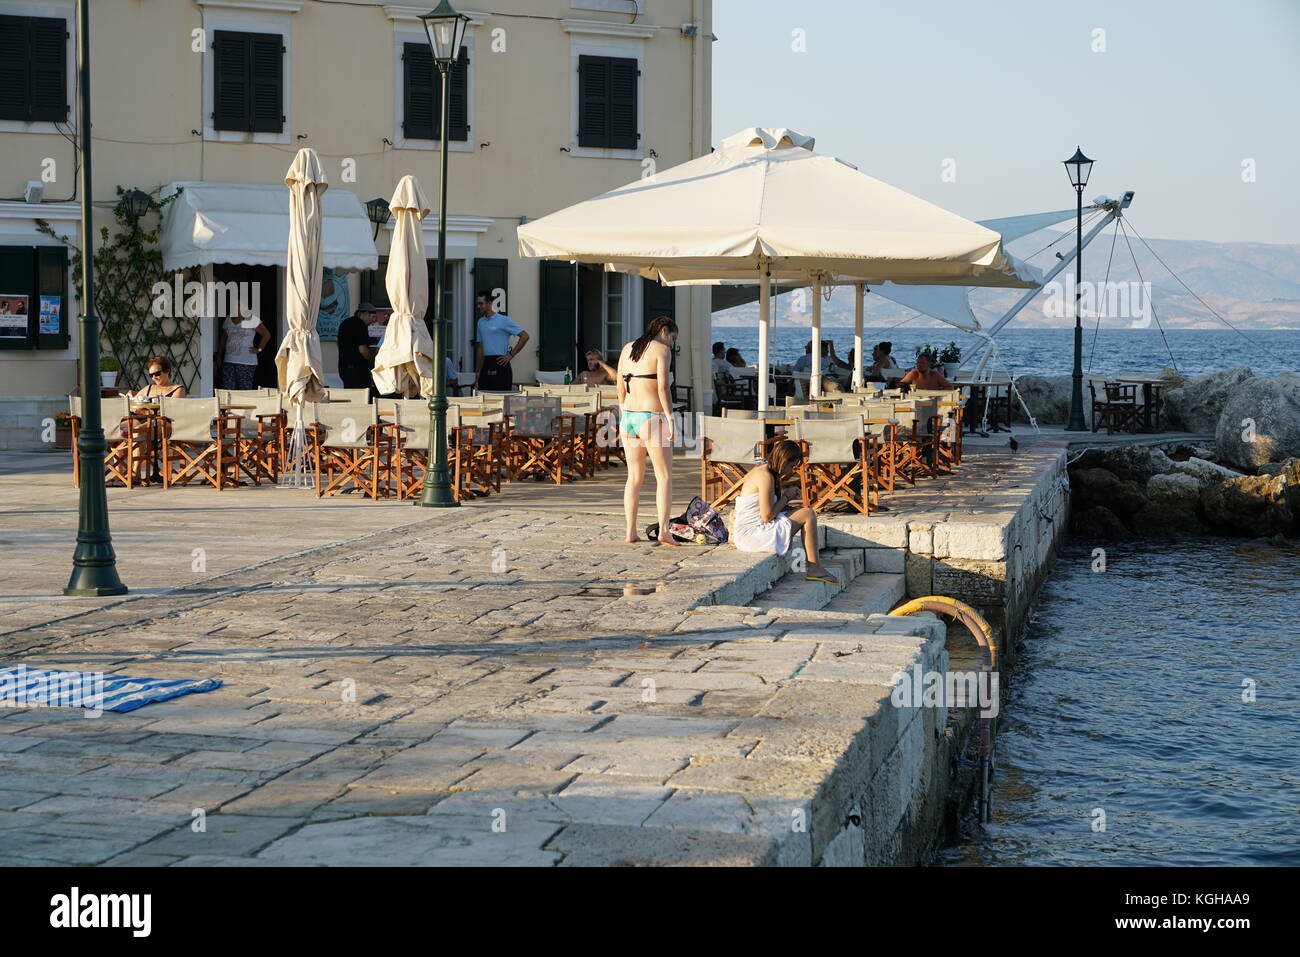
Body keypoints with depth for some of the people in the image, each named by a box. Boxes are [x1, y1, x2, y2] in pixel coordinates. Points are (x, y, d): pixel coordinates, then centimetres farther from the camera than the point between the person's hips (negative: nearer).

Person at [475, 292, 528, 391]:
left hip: (499, 364, -6)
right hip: (486, 364, 6)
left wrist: (511, 355, -9)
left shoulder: (503, 320, -5)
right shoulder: (481, 322, 15)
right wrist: (477, 371, 15)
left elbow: (524, 336, -8)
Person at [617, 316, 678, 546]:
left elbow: (621, 388, 14)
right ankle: (664, 529, -11)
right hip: (652, 417, -6)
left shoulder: (628, 349, 14)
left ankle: (631, 531, 8)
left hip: (628, 416, 6)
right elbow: (662, 387, -15)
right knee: (664, 476, 0)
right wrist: (670, 418, -12)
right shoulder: (661, 350, -6)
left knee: (635, 477, 12)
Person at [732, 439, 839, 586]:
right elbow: (767, 516, -20)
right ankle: (814, 569, -2)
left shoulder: (761, 469, 14)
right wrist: (786, 496, -6)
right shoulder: (766, 476, -18)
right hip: (753, 534, -11)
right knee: (808, 514, -7)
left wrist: (788, 492, 6)